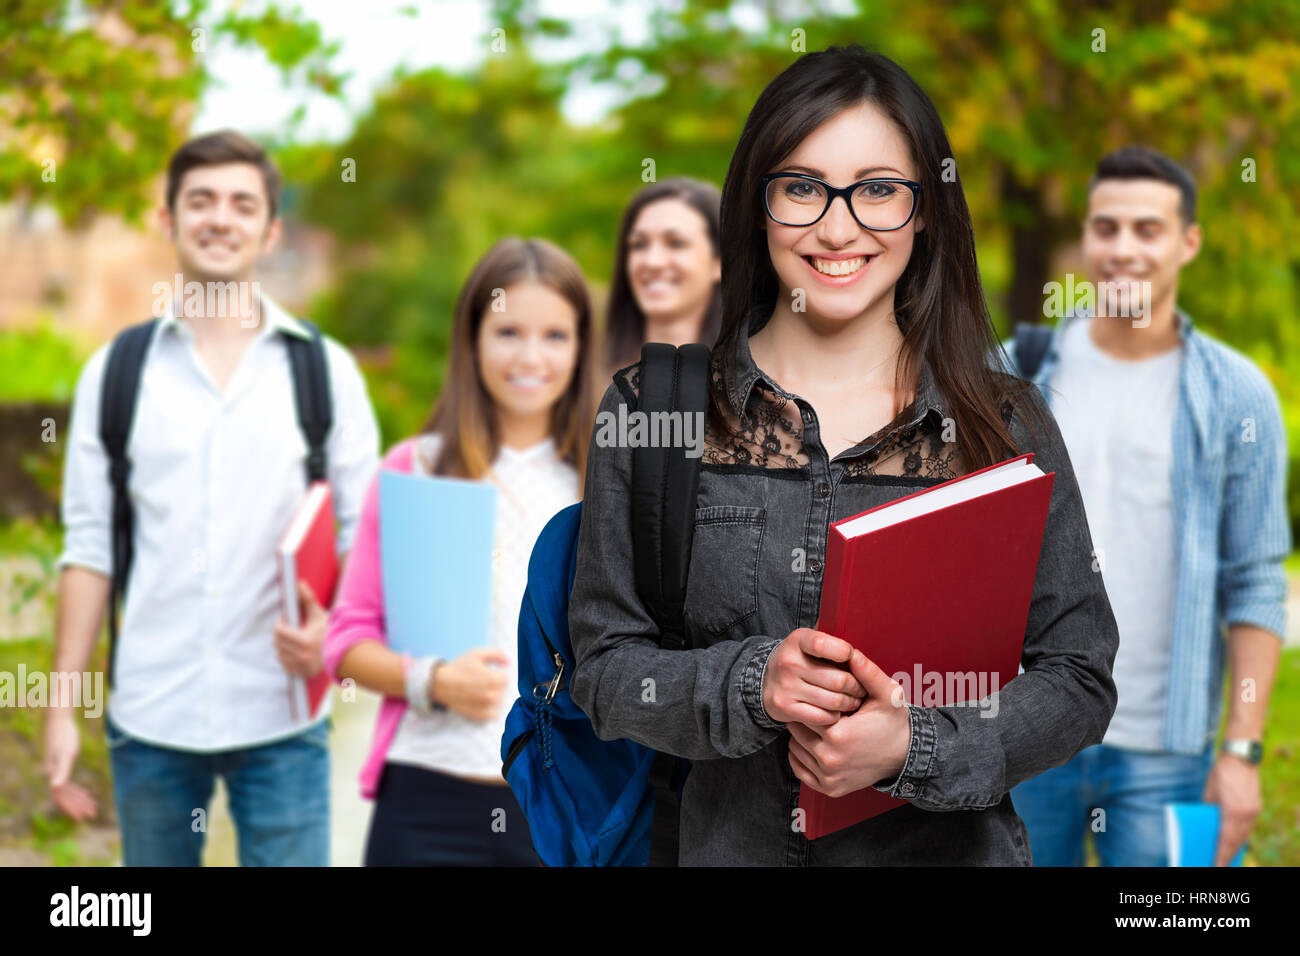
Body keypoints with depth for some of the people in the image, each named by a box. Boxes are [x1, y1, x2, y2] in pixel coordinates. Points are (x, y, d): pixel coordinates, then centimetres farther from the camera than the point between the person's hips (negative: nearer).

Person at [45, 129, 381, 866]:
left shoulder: (325, 370, 4)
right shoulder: (114, 372, 6)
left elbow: (365, 532, 5)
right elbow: (90, 547, 5)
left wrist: (332, 628, -15)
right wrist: (62, 709, 1)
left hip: (281, 722, -1)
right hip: (148, 720, 1)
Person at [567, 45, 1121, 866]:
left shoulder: (1004, 423, -5)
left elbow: (1080, 678, -5)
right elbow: (605, 672, -4)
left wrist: (915, 745, -20)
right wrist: (749, 684, -22)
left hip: (950, 844, 0)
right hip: (729, 839, 0)